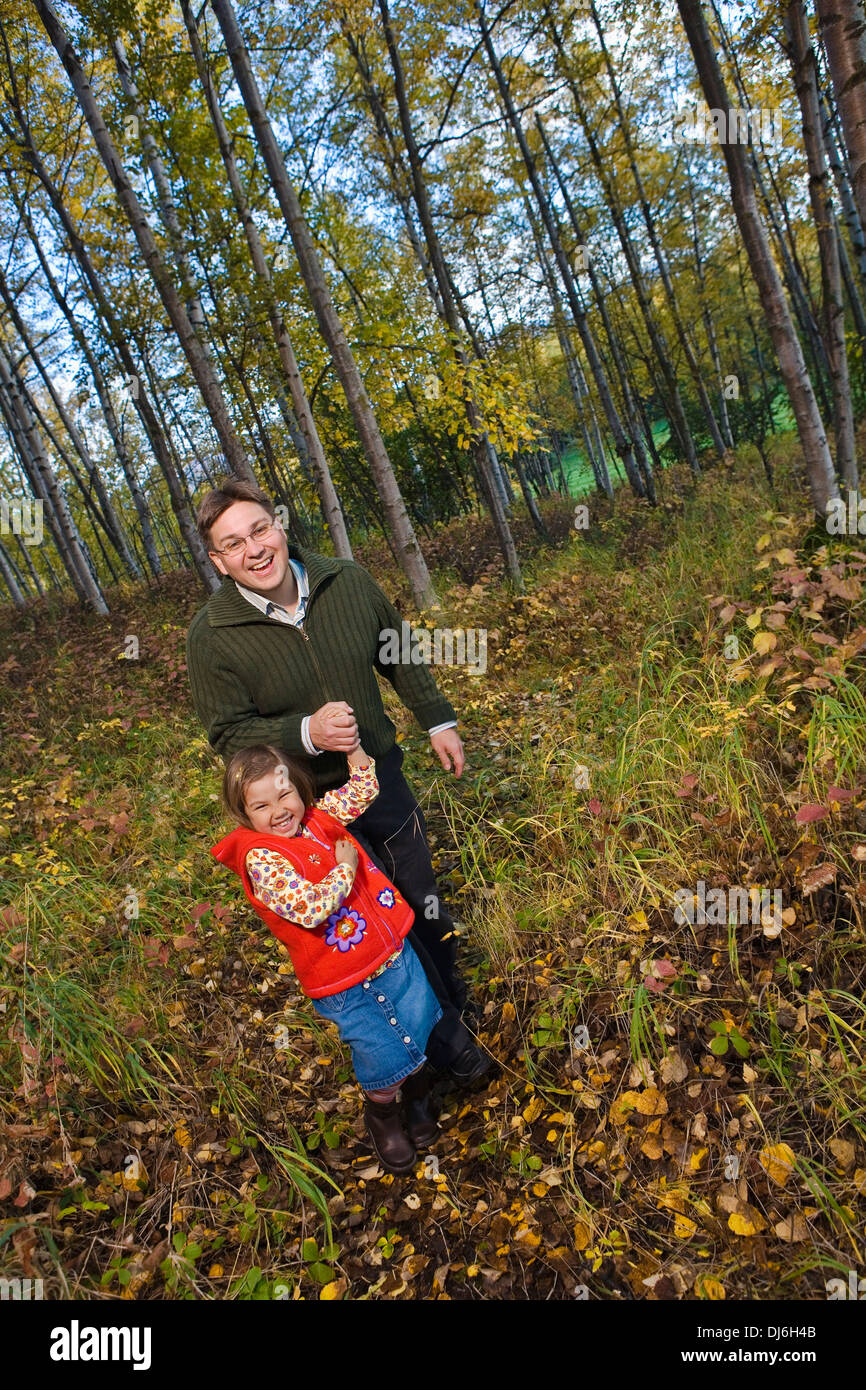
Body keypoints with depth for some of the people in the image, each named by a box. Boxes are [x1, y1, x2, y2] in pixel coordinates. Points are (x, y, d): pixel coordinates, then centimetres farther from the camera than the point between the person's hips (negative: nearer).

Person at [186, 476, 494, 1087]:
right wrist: (306, 733, -30)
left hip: (381, 773, 4)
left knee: (423, 897, 22)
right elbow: (228, 733, -13)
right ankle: (445, 1036, 35)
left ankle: (455, 993, 52)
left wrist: (438, 720, 10)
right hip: (309, 803, -3)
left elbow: (400, 653, 6)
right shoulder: (212, 636, -19)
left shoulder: (348, 582, -10)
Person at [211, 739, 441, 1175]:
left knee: (421, 1031, 18)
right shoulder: (260, 858, -22)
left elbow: (363, 790, 10)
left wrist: (353, 749, -4)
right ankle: (382, 1115, 39)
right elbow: (309, 909, -32)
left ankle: (418, 1097, 49)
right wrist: (345, 868, -21)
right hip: (343, 985, -6)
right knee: (386, 1060, 4)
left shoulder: (318, 816, -2)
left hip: (393, 954, 6)